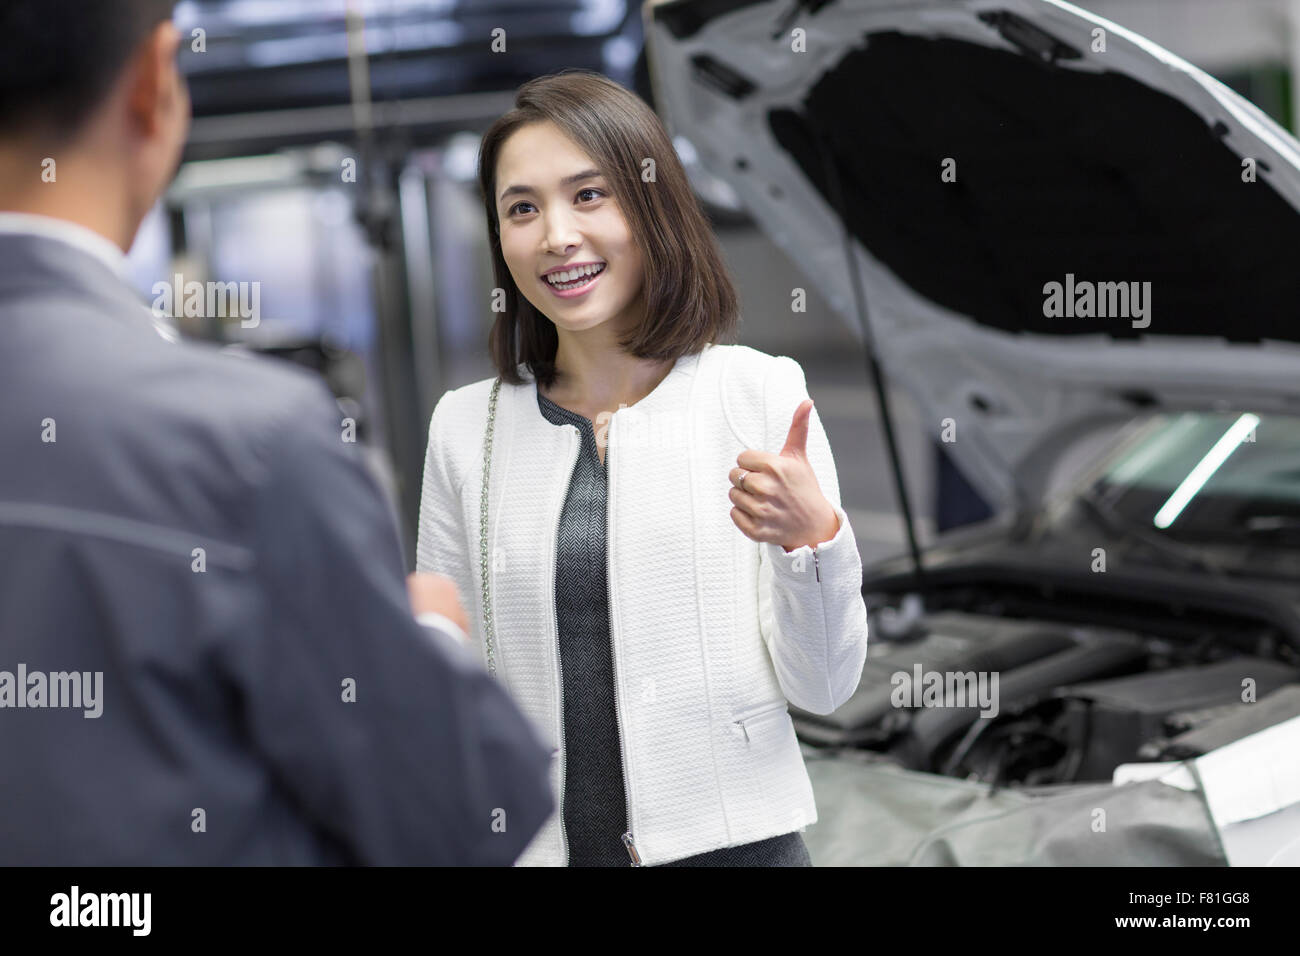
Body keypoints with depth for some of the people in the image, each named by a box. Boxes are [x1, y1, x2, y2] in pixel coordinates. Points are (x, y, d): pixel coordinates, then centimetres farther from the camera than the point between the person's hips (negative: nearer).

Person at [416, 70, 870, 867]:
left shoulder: (763, 395, -6)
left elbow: (824, 687, -5)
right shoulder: (466, 428, 0)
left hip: (728, 838, -2)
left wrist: (813, 539, -19)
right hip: (534, 843, 2)